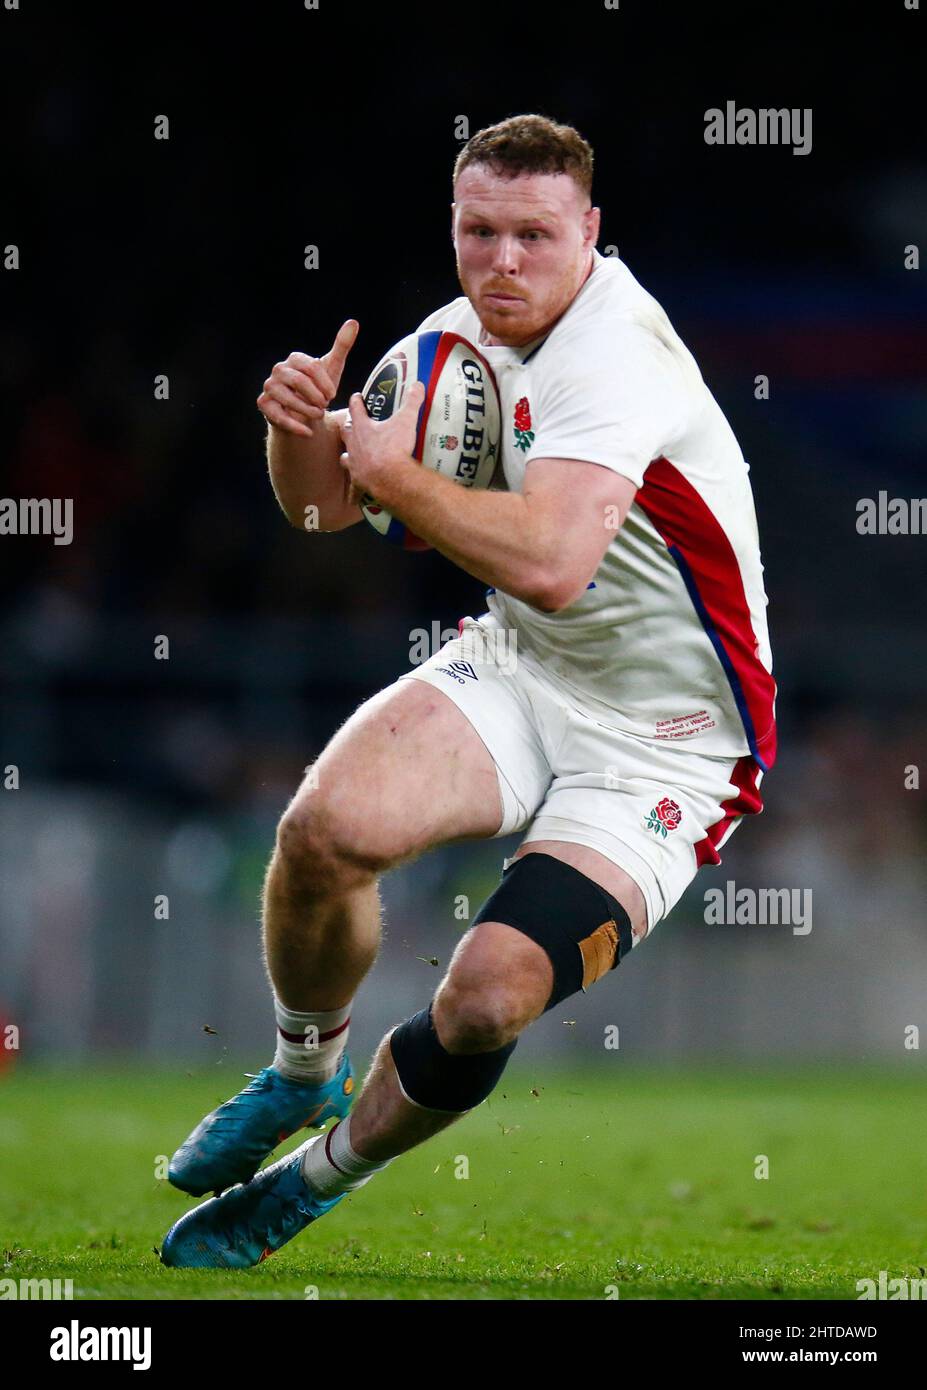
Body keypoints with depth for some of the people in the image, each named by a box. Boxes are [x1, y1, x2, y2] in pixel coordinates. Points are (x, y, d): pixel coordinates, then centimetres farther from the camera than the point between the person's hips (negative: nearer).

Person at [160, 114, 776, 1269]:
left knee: (489, 995, -23)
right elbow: (325, 502, 12)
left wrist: (398, 477, -22)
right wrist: (302, 422, -11)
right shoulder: (459, 338, 1)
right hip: (518, 672, 6)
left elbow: (550, 563, -38)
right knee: (326, 826, -23)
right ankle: (303, 1067, 6)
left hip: (667, 747, -6)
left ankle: (312, 1181, 4)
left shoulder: (613, 350, -24)